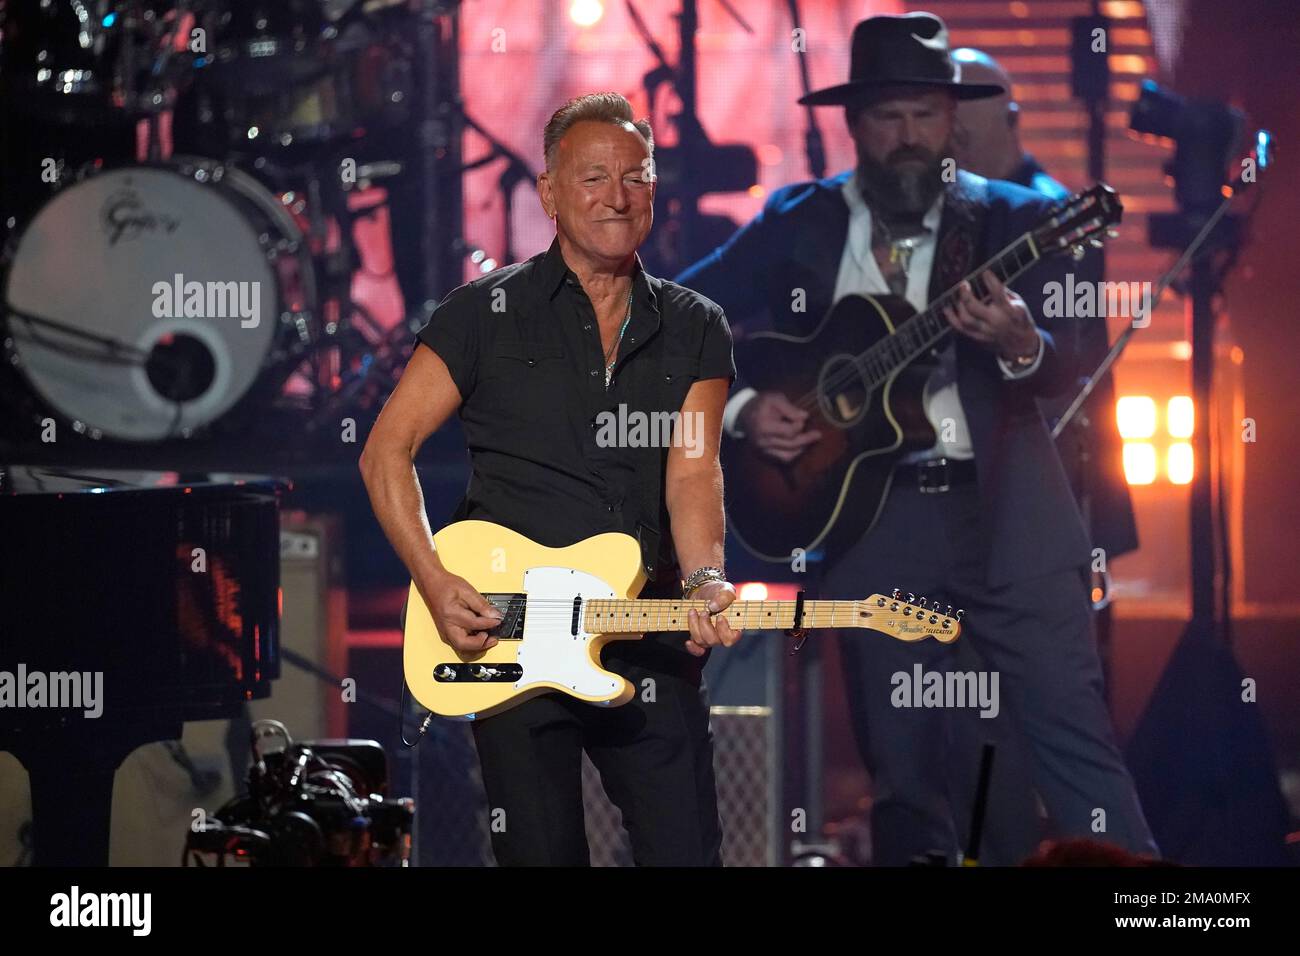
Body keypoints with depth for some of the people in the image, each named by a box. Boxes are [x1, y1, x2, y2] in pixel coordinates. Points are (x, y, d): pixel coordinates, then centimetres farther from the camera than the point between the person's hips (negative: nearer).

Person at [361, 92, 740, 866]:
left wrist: (705, 582, -22)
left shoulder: (694, 330, 10)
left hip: (653, 653, 2)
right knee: (543, 856, 2)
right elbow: (387, 450, 1)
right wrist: (435, 583, -11)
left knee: (687, 853, -1)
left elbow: (693, 472, -2)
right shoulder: (489, 312, 3)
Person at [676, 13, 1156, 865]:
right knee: (903, 762, 5)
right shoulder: (799, 225, 8)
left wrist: (1021, 344, -29)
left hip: (1006, 514, -2)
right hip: (869, 519, 2)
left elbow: (1067, 359, -6)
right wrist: (739, 406, -5)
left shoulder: (1010, 217, 4)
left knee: (1073, 727, -9)